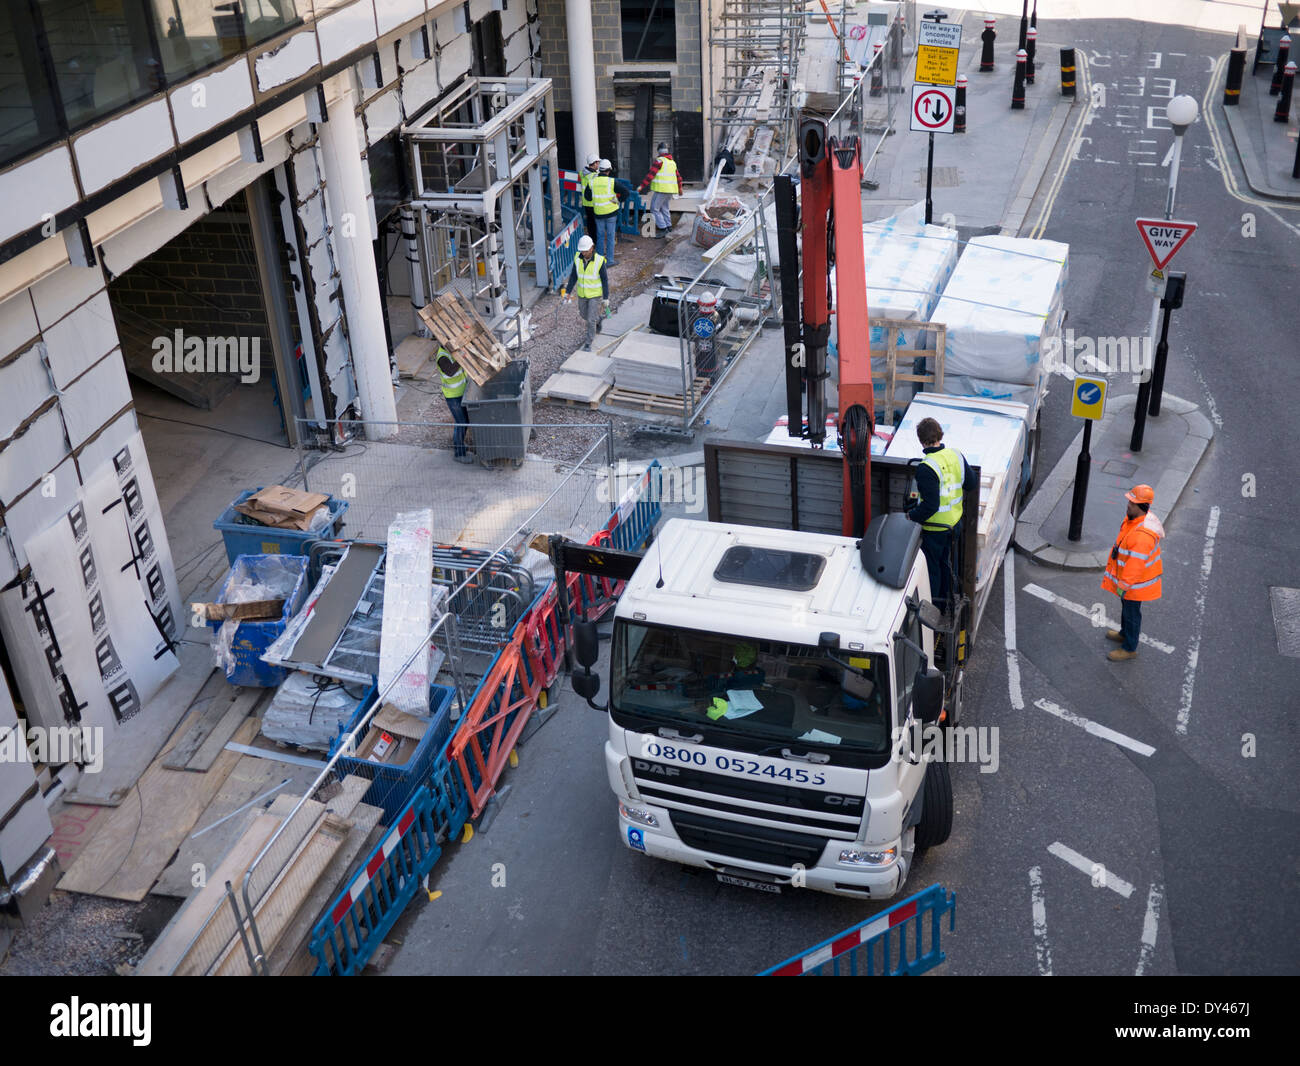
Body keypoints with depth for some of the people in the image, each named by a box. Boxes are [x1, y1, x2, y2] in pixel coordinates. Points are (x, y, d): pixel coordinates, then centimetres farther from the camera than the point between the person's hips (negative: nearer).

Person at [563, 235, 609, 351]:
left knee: (591, 320, -3)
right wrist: (568, 292, -6)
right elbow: (573, 276, -3)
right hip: (582, 293, 4)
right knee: (585, 316, 22)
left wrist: (606, 298, -13)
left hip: (595, 294, -4)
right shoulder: (577, 258, -15)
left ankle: (590, 344, 15)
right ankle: (597, 320, 56)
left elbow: (604, 280, -16)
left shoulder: (599, 261, -26)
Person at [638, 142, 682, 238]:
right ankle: (668, 226, 18)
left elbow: (651, 174, -16)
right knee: (664, 208, 20)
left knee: (654, 209, -2)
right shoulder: (672, 162, 15)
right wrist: (680, 189, 38)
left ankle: (663, 228, -9)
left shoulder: (659, 161, -9)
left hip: (661, 189, -8)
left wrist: (642, 186, -15)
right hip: (670, 190, 8)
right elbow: (678, 177, 23)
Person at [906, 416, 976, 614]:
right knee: (945, 561, 25)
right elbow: (972, 484, 6)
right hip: (955, 522, 7)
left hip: (934, 527, -7)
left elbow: (931, 505, -29)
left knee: (931, 566, 11)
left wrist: (912, 516, -14)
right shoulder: (956, 456, -6)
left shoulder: (927, 468, -28)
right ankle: (946, 600, 40)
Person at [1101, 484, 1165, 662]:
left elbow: (1136, 564, -32)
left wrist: (1124, 585, -24)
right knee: (1125, 606, 28)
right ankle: (1124, 634, 50)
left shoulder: (1143, 534, -37)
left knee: (1131, 612, 9)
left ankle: (1129, 648, 26)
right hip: (1125, 573, 9)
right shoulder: (1132, 518, -5)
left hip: (1135, 581, -9)